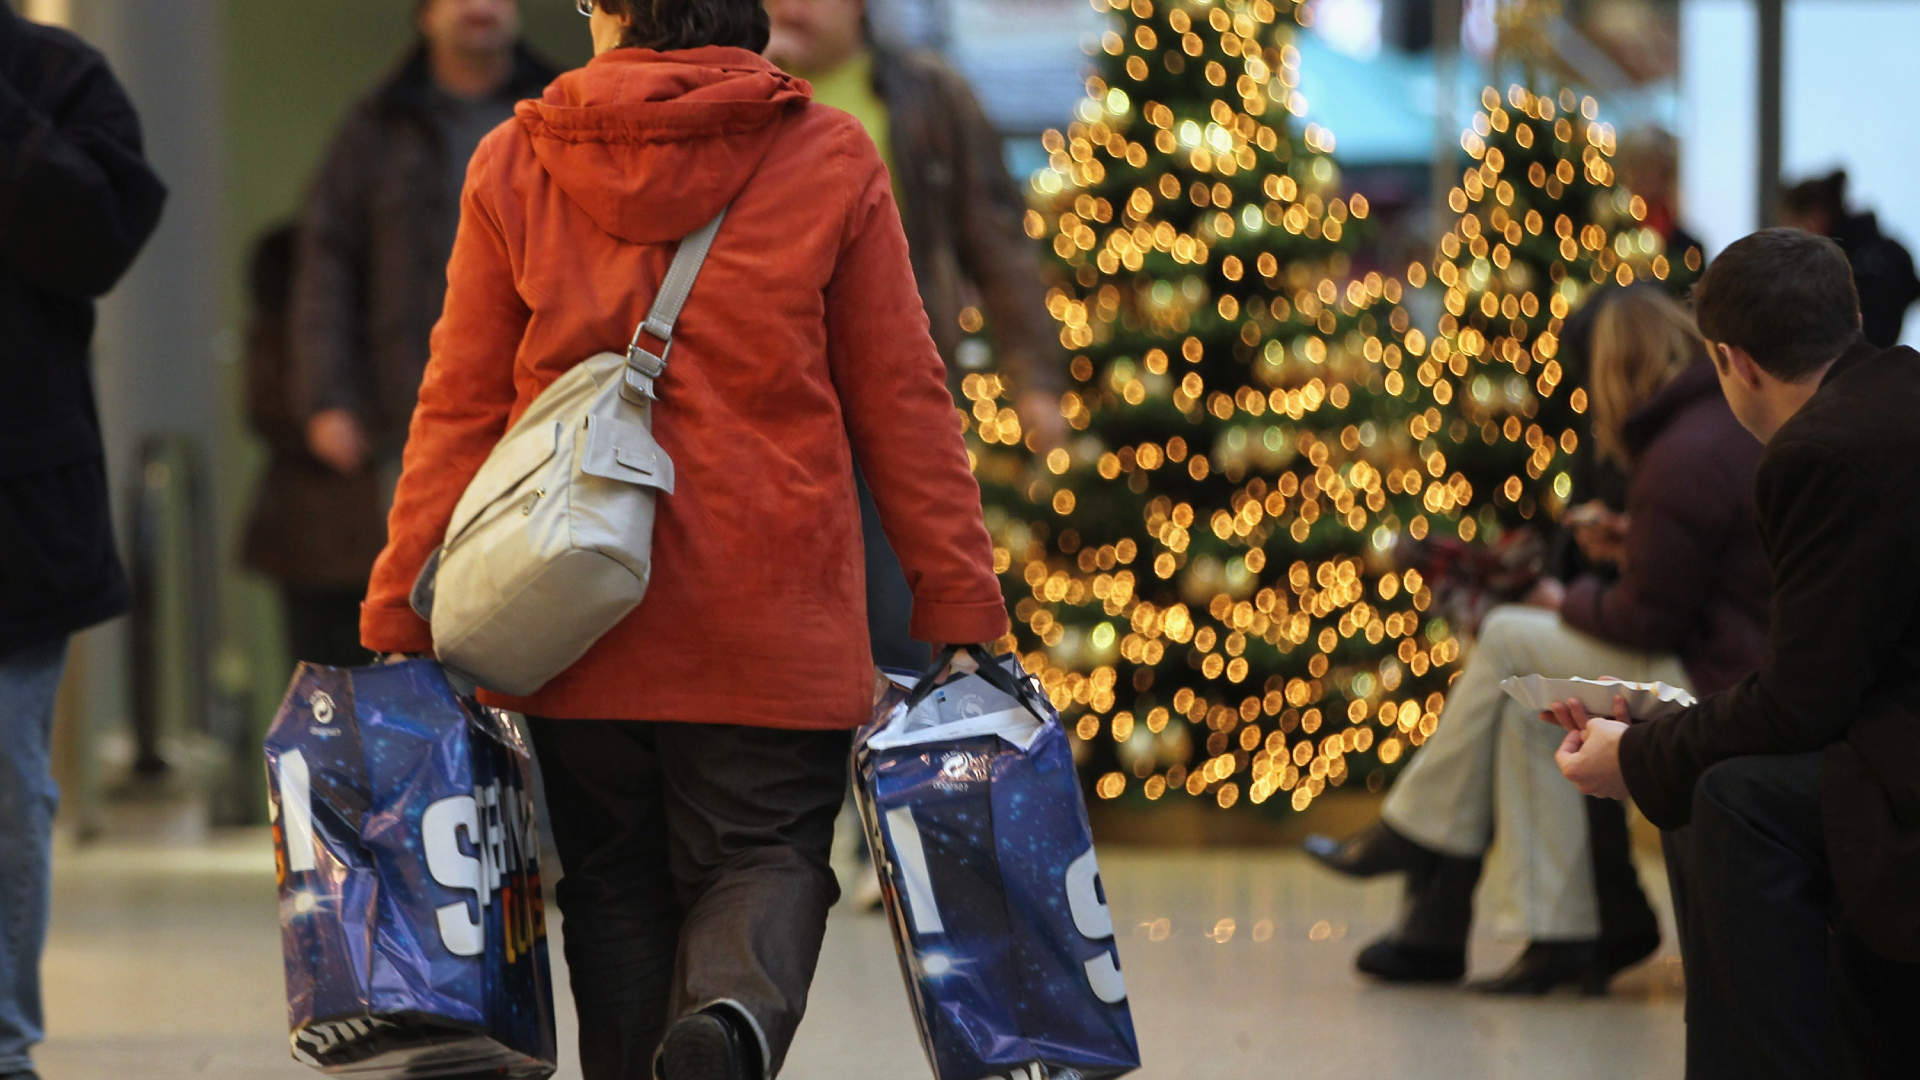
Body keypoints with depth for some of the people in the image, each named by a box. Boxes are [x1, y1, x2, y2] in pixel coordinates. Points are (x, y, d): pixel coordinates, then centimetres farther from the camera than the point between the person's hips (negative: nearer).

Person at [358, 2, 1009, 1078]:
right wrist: (959, 606, 6)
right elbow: (901, 401, 1)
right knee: (767, 854, 5)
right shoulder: (832, 160, 0)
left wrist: (401, 617, 7)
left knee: (615, 879, 14)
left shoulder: (514, 165, 3)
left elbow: (459, 410, 3)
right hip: (771, 621, -1)